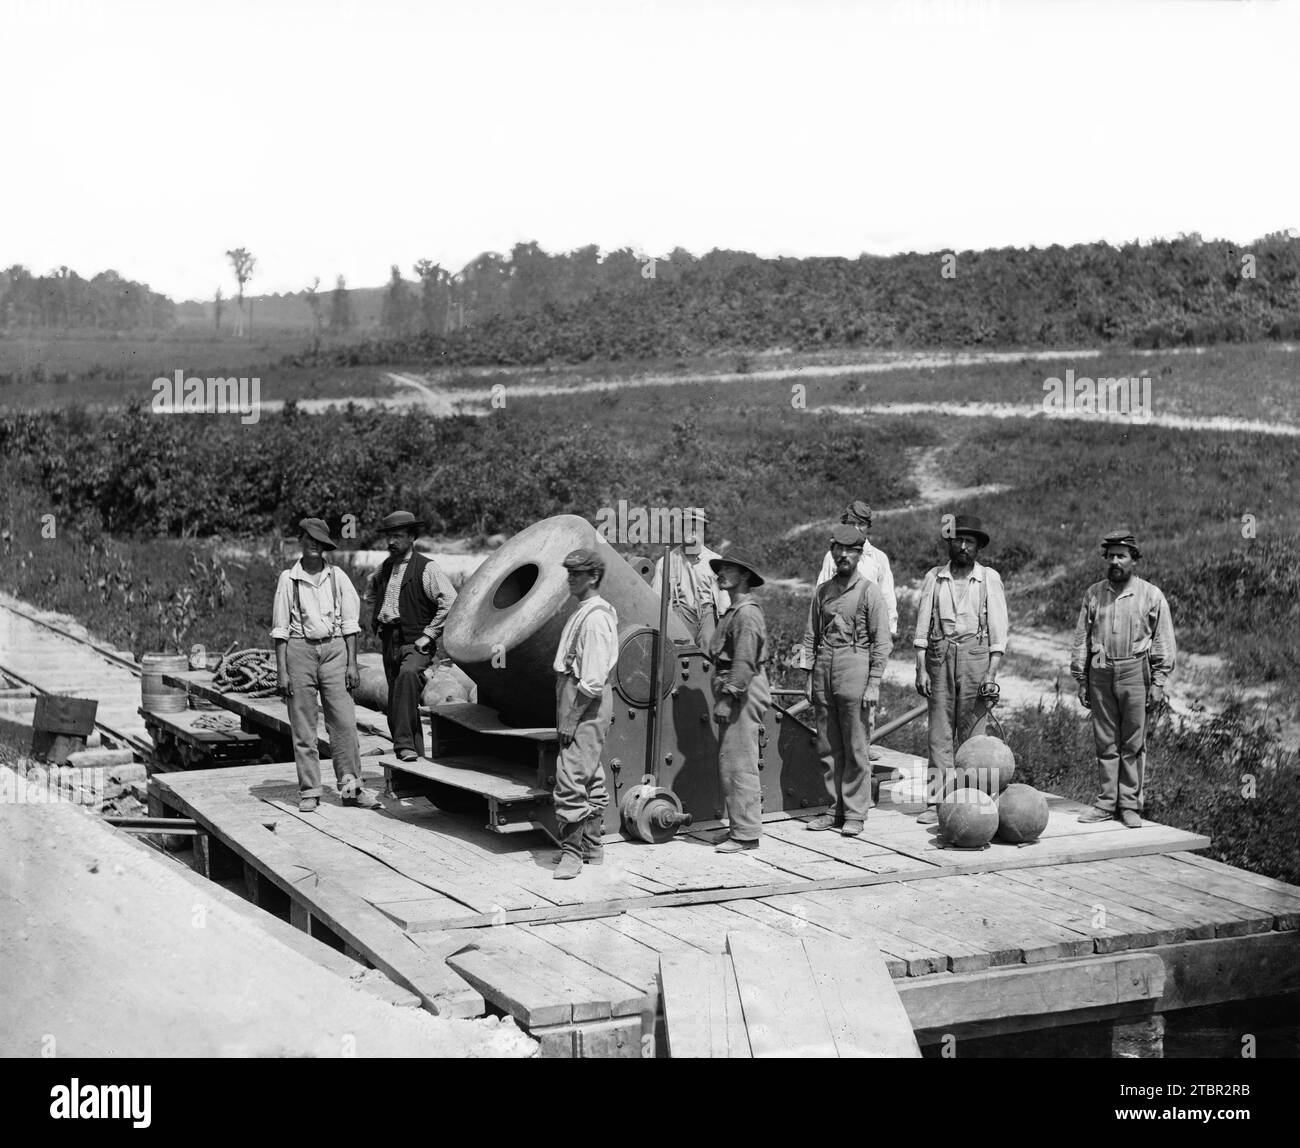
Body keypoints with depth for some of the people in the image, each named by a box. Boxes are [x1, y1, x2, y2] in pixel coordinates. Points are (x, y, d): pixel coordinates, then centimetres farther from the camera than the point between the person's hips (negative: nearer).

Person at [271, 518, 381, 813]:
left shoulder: (337, 577, 7)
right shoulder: (288, 579, 3)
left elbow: (350, 623, 9)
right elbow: (280, 629, 3)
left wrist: (352, 663, 3)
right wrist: (281, 671, -2)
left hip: (334, 648, 1)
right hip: (300, 650, -1)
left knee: (344, 722, -4)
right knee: (303, 727, 1)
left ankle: (350, 787, 2)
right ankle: (308, 792, 8)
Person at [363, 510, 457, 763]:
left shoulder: (426, 567, -7)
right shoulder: (385, 567, 13)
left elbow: (450, 601, -16)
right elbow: (370, 593, 35)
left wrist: (429, 635, -16)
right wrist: (376, 621, 20)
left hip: (416, 642, -7)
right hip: (389, 642, 7)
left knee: (408, 674, -35)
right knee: (395, 699, 9)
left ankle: (405, 744, -37)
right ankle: (414, 753, 22)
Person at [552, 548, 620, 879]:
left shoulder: (595, 618, -17)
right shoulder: (583, 613, 15)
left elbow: (593, 679, -21)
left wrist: (570, 718, -20)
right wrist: (566, 714, 16)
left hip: (587, 704, -11)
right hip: (580, 701, 11)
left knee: (570, 778, -11)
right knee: (591, 778, 16)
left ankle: (572, 852, -8)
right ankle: (592, 847, 24)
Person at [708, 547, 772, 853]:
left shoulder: (747, 614, -15)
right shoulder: (733, 612, 18)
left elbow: (744, 661, -21)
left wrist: (727, 697, -22)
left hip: (743, 696, -11)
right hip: (734, 693, 11)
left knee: (738, 764, -9)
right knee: (729, 764, 14)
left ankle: (745, 833, -6)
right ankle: (740, 827, 20)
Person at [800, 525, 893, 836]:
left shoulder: (869, 592, -2)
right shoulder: (822, 591, 13)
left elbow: (882, 643, -4)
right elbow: (810, 636, 16)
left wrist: (874, 683, -10)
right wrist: (809, 676, 9)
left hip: (855, 668, -5)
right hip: (824, 670, 5)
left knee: (856, 749, -2)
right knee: (828, 748, 8)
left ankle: (855, 814, 3)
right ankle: (833, 809, 15)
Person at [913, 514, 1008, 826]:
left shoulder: (989, 578, 4)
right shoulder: (934, 578, 9)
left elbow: (998, 630, 1)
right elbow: (922, 627, 8)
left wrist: (991, 673, -7)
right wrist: (921, 669, -1)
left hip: (976, 656, -2)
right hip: (939, 657, 2)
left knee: (971, 734, -2)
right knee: (939, 733, 0)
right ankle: (936, 802, 1)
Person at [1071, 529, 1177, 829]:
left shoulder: (1151, 596, 3)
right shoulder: (1093, 593, 10)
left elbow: (1164, 643, 3)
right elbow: (1082, 638, 13)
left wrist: (1158, 683, -4)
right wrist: (1081, 680, 8)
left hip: (1135, 672, -2)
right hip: (1100, 673, 3)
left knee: (1133, 744, 0)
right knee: (1105, 743, 5)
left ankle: (1130, 805, 6)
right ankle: (1108, 802, 11)